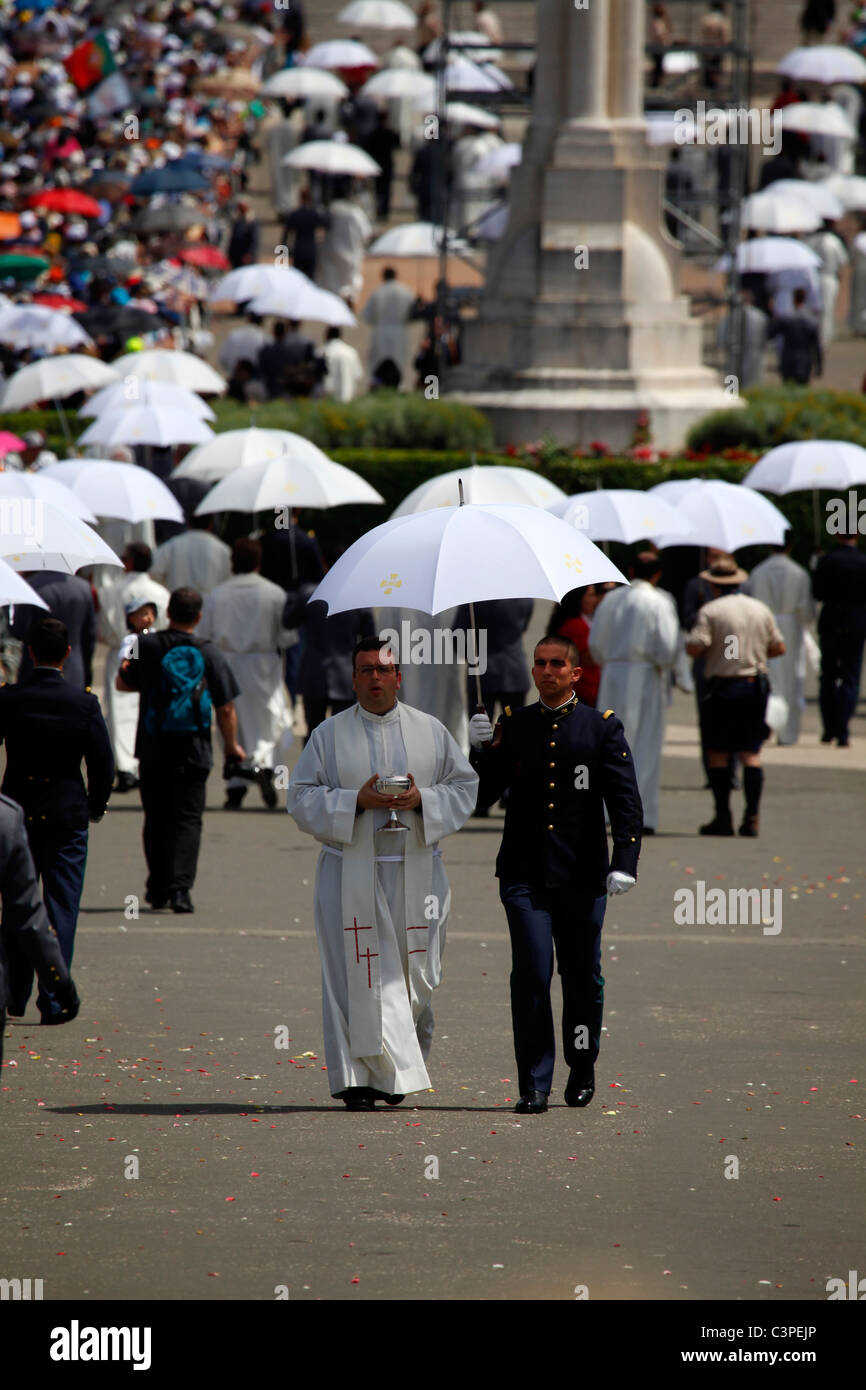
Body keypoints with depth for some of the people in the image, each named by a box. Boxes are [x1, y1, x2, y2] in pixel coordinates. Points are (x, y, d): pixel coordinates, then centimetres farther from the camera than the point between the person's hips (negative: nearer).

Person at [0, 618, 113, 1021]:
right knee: (62, 906, 3)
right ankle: (52, 1000, -3)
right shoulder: (84, 703, -9)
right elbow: (103, 764, -5)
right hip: (67, 812, -1)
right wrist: (97, 805, 12)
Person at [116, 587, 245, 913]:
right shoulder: (209, 654, -3)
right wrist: (231, 745, 14)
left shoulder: (147, 647, -3)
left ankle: (158, 888, 17)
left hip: (153, 748, 1)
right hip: (193, 749, -1)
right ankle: (180, 886, -12)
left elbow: (122, 683, 9)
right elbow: (225, 708, -1)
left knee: (156, 817, 13)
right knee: (187, 818, 2)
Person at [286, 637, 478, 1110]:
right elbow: (302, 800, 2)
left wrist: (422, 800, -10)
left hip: (415, 871, 2)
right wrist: (356, 801, -14)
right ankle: (358, 1076, -5)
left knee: (413, 975, 2)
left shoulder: (431, 733, 9)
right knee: (357, 976, -7)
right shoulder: (329, 735, 5)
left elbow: (464, 789, 9)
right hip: (351, 871, -1)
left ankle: (398, 1073, 19)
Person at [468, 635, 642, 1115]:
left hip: (582, 876, 0)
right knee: (531, 975, -10)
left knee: (582, 979, 9)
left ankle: (582, 1071, 31)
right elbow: (481, 796, 9)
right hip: (525, 874, 0)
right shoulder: (512, 726, 9)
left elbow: (625, 801, -2)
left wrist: (625, 862, -14)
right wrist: (481, 751, -9)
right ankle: (534, 1087, -8)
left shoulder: (603, 728, 4)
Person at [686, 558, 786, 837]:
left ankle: (723, 816, 1)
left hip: (723, 686, -4)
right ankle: (751, 818, -2)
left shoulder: (711, 611, -7)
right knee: (751, 753, 4)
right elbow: (779, 648, 13)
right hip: (756, 686, 4)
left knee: (718, 753, 3)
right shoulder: (761, 609, 8)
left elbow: (694, 648, -16)